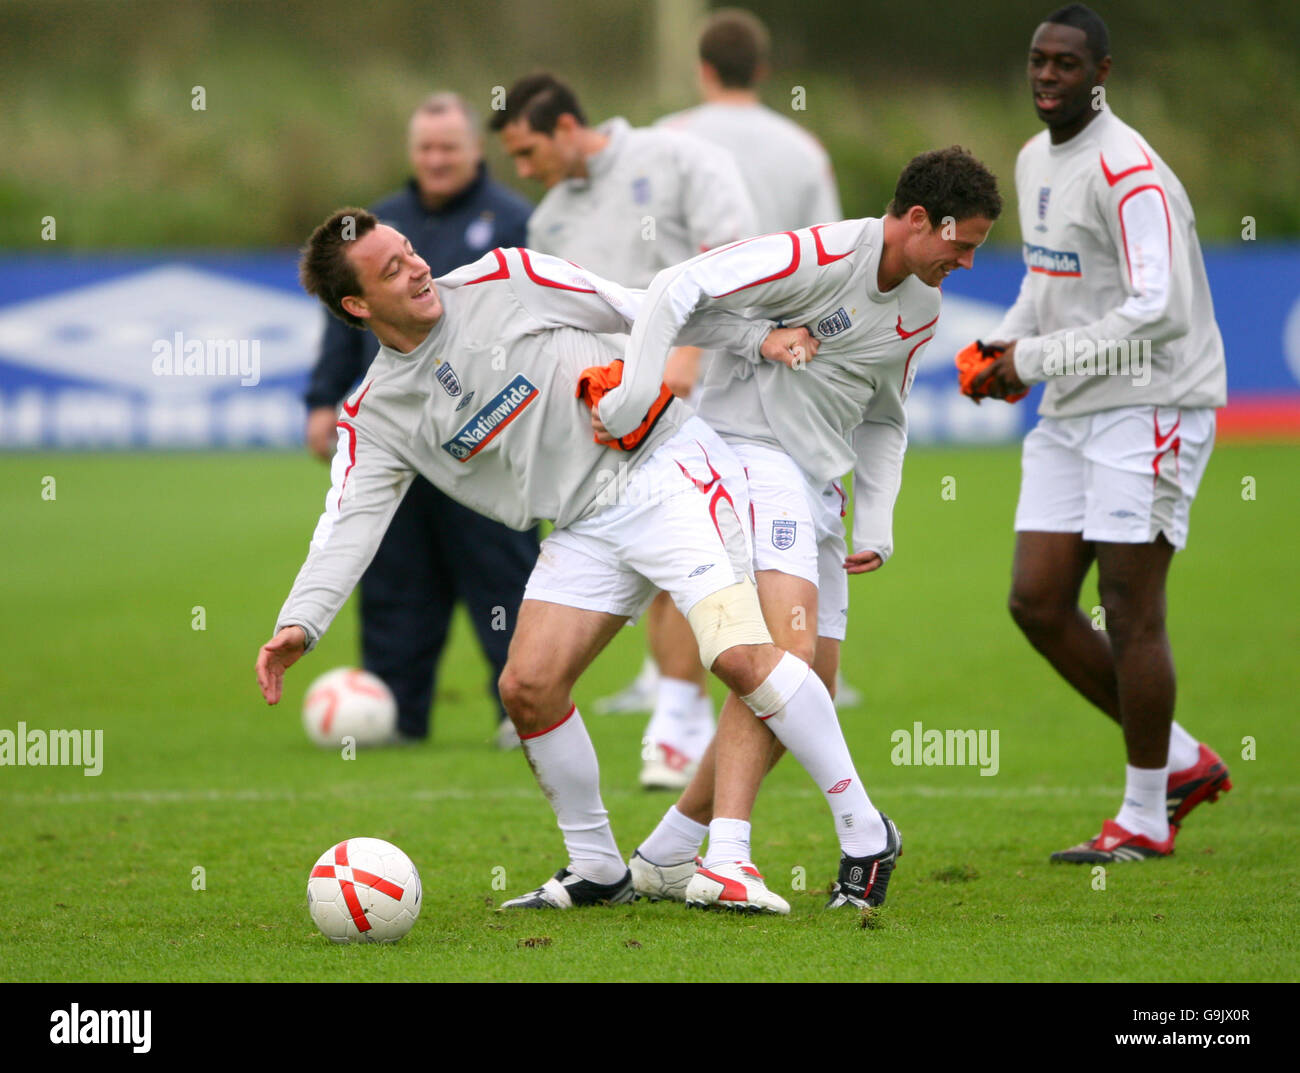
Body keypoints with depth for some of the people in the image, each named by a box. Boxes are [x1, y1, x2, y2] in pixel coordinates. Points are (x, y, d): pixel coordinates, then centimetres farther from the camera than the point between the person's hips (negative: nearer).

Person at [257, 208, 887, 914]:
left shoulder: (506, 282, -4)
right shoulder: (374, 418, 4)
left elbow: (646, 309, 4)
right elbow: (350, 519, -6)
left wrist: (759, 337, 1)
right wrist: (300, 622, -22)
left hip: (667, 469, -5)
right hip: (584, 531, 5)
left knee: (739, 654, -21)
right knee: (527, 688, -7)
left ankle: (861, 824, -11)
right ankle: (597, 871, 12)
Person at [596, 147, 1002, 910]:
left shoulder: (922, 309, 14)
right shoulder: (823, 257, -14)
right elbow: (679, 289, -20)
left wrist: (876, 525, 14)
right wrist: (638, 395, -29)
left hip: (818, 488, 9)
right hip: (753, 454, -9)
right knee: (788, 653, -26)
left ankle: (666, 856, 15)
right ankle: (724, 859, -32)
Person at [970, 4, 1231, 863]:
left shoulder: (1128, 173, -18)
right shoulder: (1035, 161, 12)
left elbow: (1160, 314, -24)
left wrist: (1036, 359, -18)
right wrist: (1005, 346, 7)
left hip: (1148, 408, -9)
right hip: (1069, 413, 9)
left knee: (1130, 611, -6)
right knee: (1038, 602, 4)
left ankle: (1145, 818, 5)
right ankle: (1180, 761, 19)